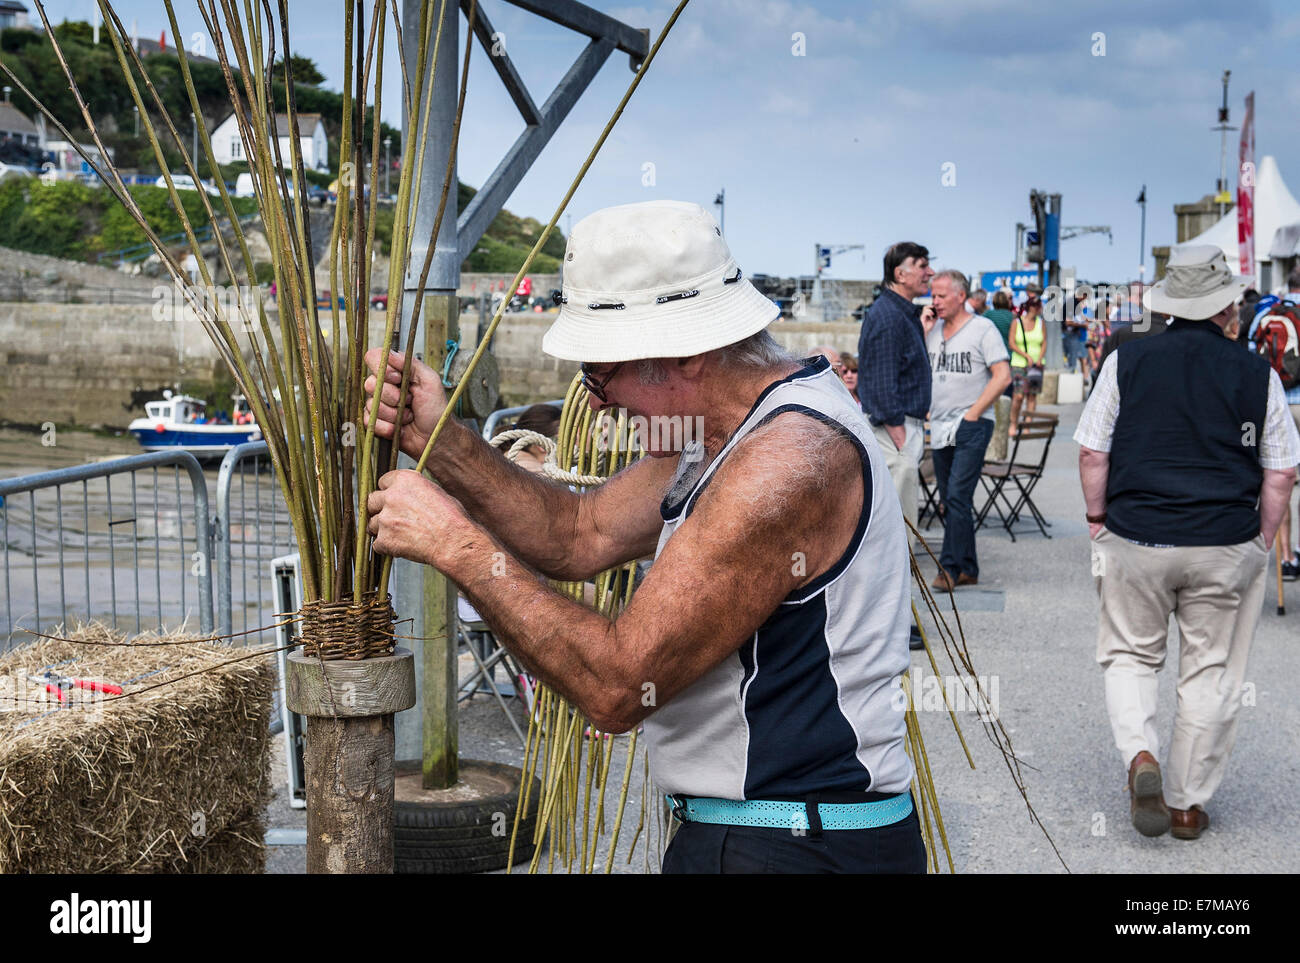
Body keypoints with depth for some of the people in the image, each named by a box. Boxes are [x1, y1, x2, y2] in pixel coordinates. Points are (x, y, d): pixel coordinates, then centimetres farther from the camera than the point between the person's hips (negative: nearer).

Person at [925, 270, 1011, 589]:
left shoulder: (982, 329, -5)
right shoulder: (932, 331, 13)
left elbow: (1003, 376, -10)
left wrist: (972, 413, -13)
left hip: (971, 427, -7)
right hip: (939, 428, 7)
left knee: (957, 497, -13)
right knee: (949, 500, 8)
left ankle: (951, 567, -10)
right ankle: (967, 569, 16)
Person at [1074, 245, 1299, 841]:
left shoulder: (1127, 361, -3)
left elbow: (1092, 452, 0)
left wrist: (1097, 519, 11)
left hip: (1135, 540, 0)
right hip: (1227, 547, 0)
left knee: (1129, 655, 17)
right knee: (1210, 674, 12)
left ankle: (1139, 754, -7)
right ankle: (1186, 803, 19)